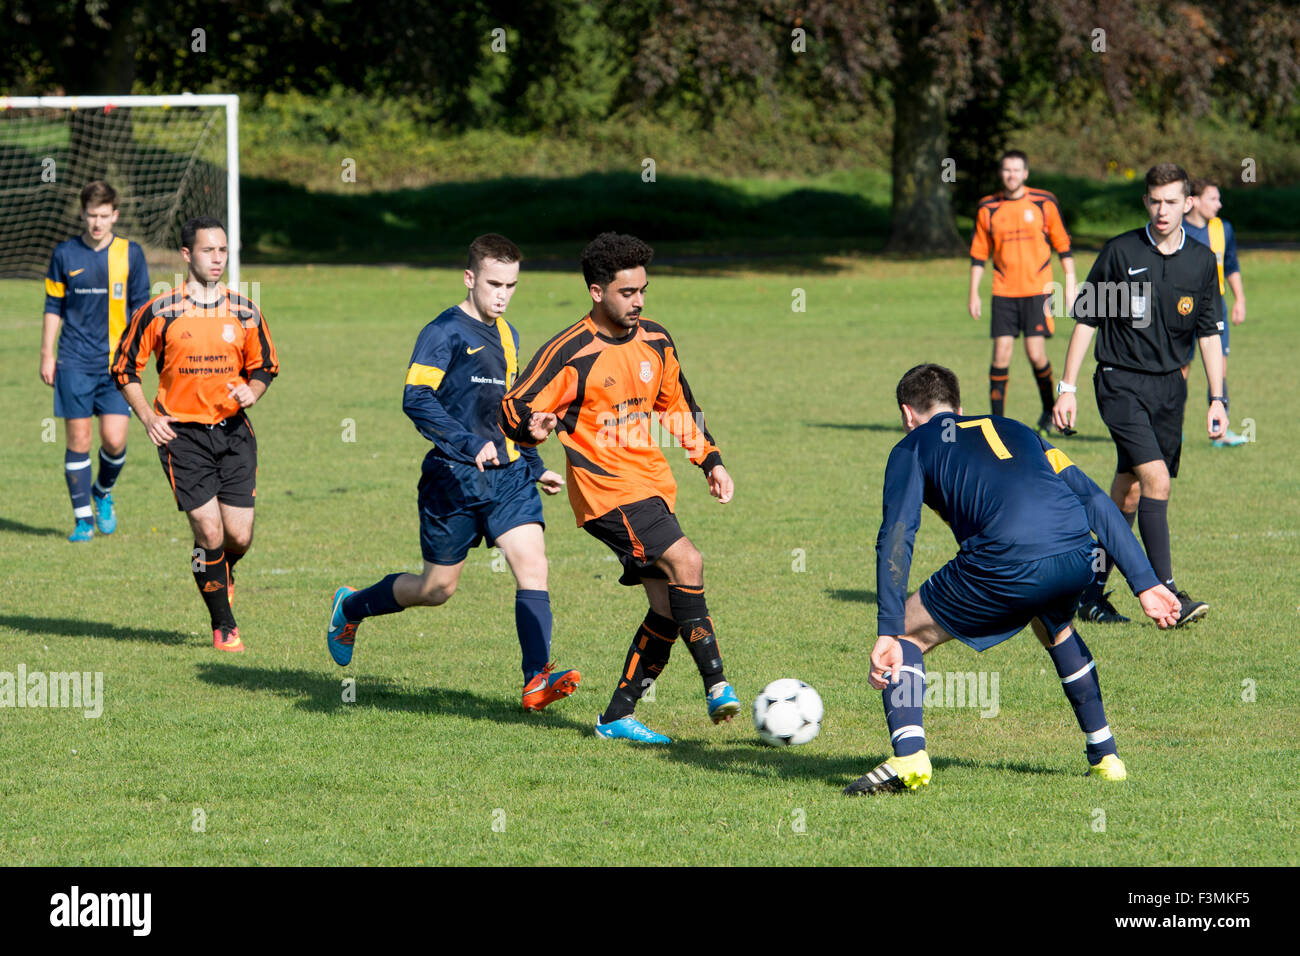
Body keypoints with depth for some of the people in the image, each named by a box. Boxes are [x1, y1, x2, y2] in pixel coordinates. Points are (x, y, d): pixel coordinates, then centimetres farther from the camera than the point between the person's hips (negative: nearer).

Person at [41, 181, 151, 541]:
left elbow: (140, 307, 9)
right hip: (74, 363, 0)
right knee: (78, 440, -2)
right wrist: (47, 355, 6)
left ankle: (103, 493, 22)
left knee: (114, 441, -8)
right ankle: (83, 518, 7)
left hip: (116, 363, 0)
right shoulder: (65, 254, 3)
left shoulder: (131, 254, 3)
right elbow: (53, 306, 10)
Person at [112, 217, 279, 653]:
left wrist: (251, 392, -6)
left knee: (239, 536, -3)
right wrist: (148, 418, -7)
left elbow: (265, 367, 17)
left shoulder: (244, 312, 5)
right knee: (210, 532, -11)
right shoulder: (158, 312, -3)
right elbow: (125, 368, 5)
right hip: (182, 433, -3)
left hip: (233, 431, 3)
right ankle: (224, 626, 6)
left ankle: (221, 575, 34)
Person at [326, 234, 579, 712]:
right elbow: (415, 399, -20)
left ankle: (537, 681, -19)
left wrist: (535, 467, 25)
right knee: (437, 588, 4)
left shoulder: (507, 335, 15)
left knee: (532, 565, -13)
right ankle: (350, 607, 31)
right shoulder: (445, 332, -10)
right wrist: (470, 444, -28)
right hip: (455, 478, -6)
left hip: (508, 475, 6)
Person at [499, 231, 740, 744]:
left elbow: (679, 406, 23)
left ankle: (617, 717, 13)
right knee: (686, 561, -25)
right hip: (606, 491, -7)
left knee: (669, 605, 3)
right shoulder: (569, 353, -13)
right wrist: (534, 426, -34)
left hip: (654, 486, 7)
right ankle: (716, 685, -24)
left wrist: (711, 462, 16)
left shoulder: (655, 341, 8)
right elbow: (513, 410, -12)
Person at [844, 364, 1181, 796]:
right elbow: (1096, 501, 24)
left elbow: (896, 539, 5)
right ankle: (1105, 755, 37)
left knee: (909, 635, 16)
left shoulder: (913, 447, 21)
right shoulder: (1014, 431, 34)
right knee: (1053, 625, 39)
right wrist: (1146, 584, 20)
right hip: (1078, 559, 5)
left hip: (1007, 565, -5)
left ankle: (908, 757, -5)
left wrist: (888, 634, -2)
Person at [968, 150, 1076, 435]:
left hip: (1038, 290, -2)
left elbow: (1063, 246, 6)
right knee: (1001, 354, -5)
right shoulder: (988, 208, 5)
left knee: (1036, 354, -8)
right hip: (1004, 293, 2)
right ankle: (997, 417, 3)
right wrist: (974, 293, 8)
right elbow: (978, 253, 12)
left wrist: (1070, 285, 2)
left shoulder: (1044, 203, 1)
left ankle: (1049, 409, 15)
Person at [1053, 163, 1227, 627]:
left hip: (1170, 386, 4)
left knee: (1129, 495, 6)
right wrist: (1067, 388, -3)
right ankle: (1166, 592, -20)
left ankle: (1092, 593, 17)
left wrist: (1217, 399, 4)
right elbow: (1085, 319, 0)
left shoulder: (1201, 261, 5)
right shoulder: (1120, 252, -5)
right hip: (1121, 381, -4)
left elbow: (1209, 333, 10)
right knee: (1155, 478, -19)